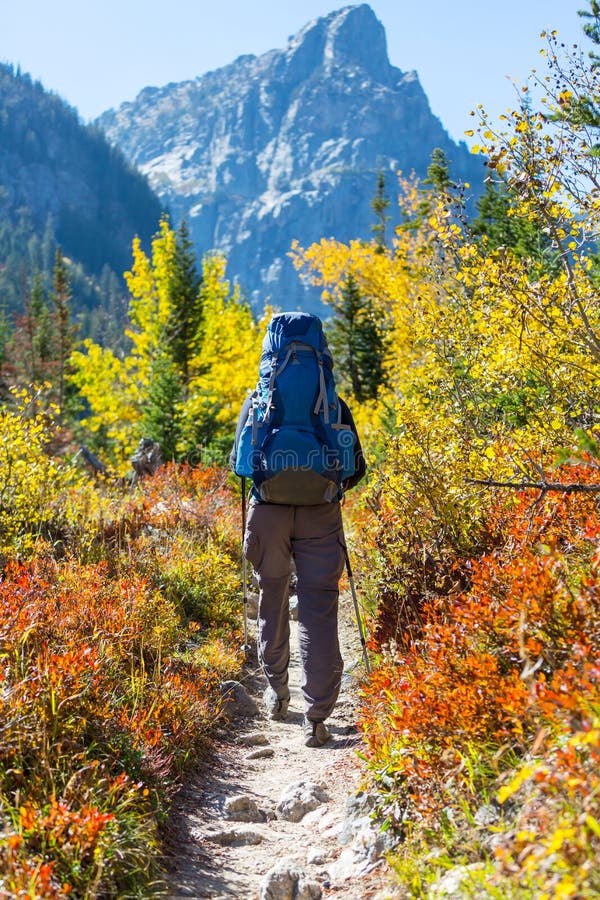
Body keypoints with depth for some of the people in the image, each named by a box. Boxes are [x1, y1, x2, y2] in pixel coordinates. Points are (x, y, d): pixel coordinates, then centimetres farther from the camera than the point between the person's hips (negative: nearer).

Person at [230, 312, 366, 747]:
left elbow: (238, 461, 5)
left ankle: (277, 695, 34)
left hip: (268, 511, 1)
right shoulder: (334, 405, 1)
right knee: (319, 610, -1)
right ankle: (317, 718, -7)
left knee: (272, 601, 20)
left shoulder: (257, 401, 2)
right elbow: (356, 469, 2)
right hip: (320, 516, -1)